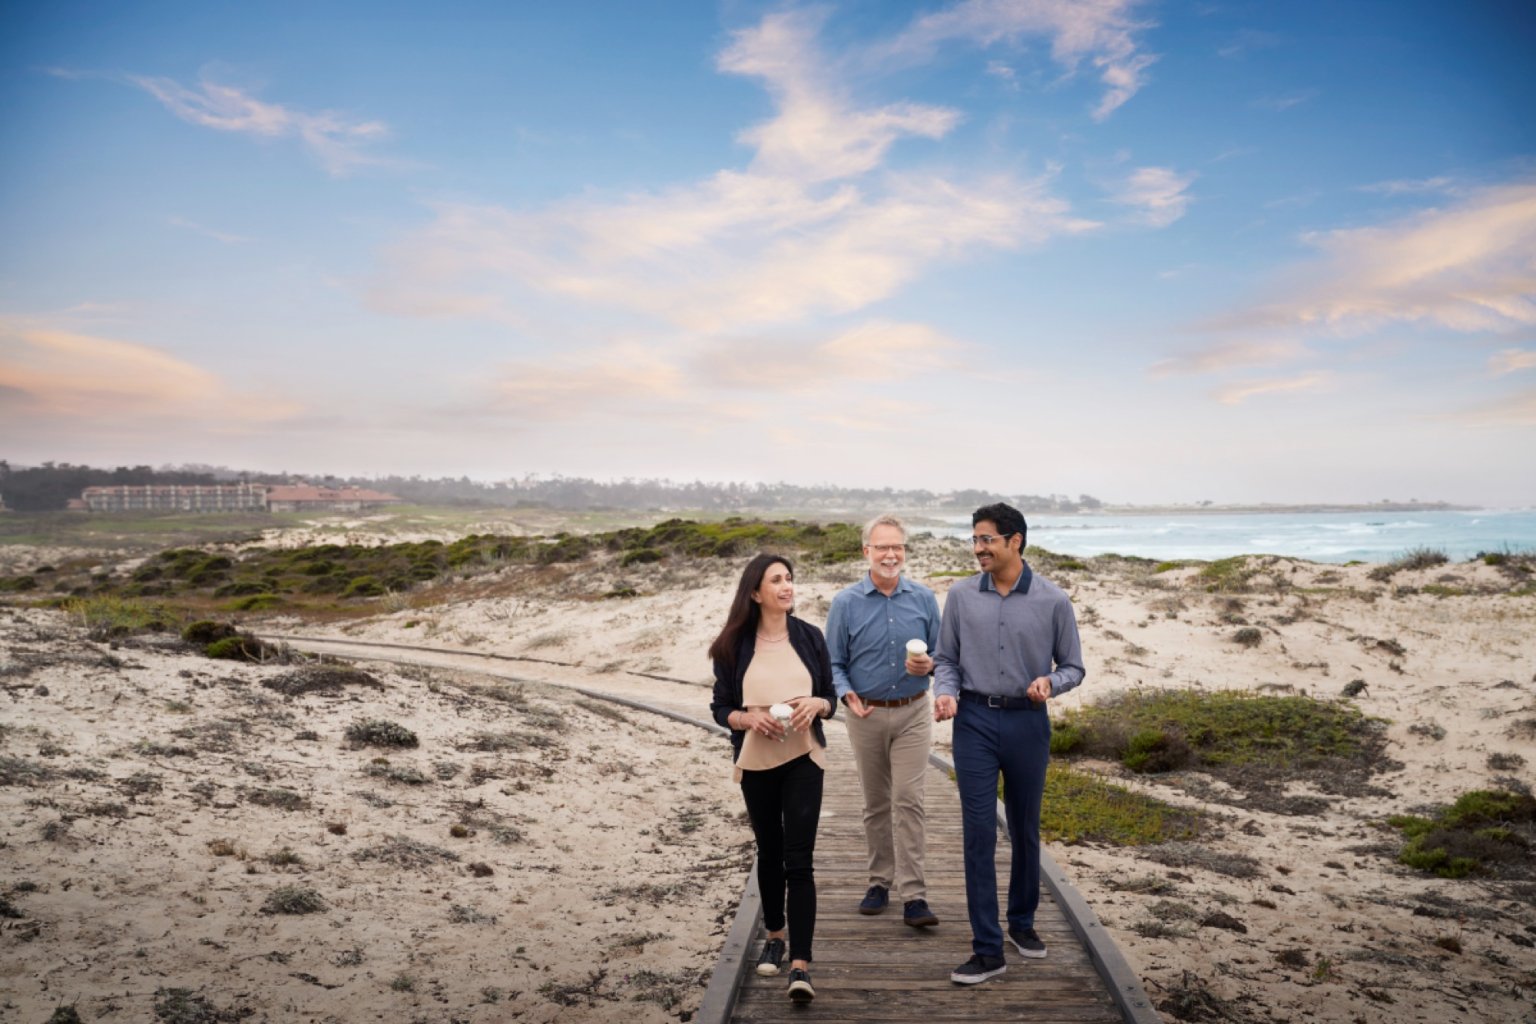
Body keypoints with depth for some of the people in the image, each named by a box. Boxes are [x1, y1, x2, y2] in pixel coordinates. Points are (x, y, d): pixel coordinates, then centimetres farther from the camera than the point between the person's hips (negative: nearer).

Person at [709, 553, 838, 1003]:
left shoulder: (810, 636, -2)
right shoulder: (734, 645, -4)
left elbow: (831, 699, 4)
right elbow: (720, 708, 1)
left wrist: (815, 704, -18)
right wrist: (749, 718, -19)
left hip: (803, 759, -1)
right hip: (756, 762, 1)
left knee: (798, 859, -7)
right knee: (769, 853, 16)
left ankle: (800, 965, -6)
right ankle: (774, 937, 37)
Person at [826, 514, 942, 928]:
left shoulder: (924, 599, 0)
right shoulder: (846, 603, -3)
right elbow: (834, 663, 0)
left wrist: (929, 664, -17)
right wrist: (847, 695, -19)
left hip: (912, 713, 0)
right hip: (867, 715, 0)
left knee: (908, 801, -7)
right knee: (876, 804, 12)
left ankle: (913, 895, -3)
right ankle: (880, 881, 26)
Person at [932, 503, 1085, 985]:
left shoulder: (1053, 600, -4)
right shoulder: (961, 595, 0)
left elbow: (1073, 666, 3)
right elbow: (946, 658, 7)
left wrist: (1049, 682, -18)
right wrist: (946, 692, -13)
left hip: (1027, 722, 0)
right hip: (975, 720, 0)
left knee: (1025, 829, 15)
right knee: (979, 831, -3)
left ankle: (1022, 921, 37)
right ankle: (988, 949, 5)